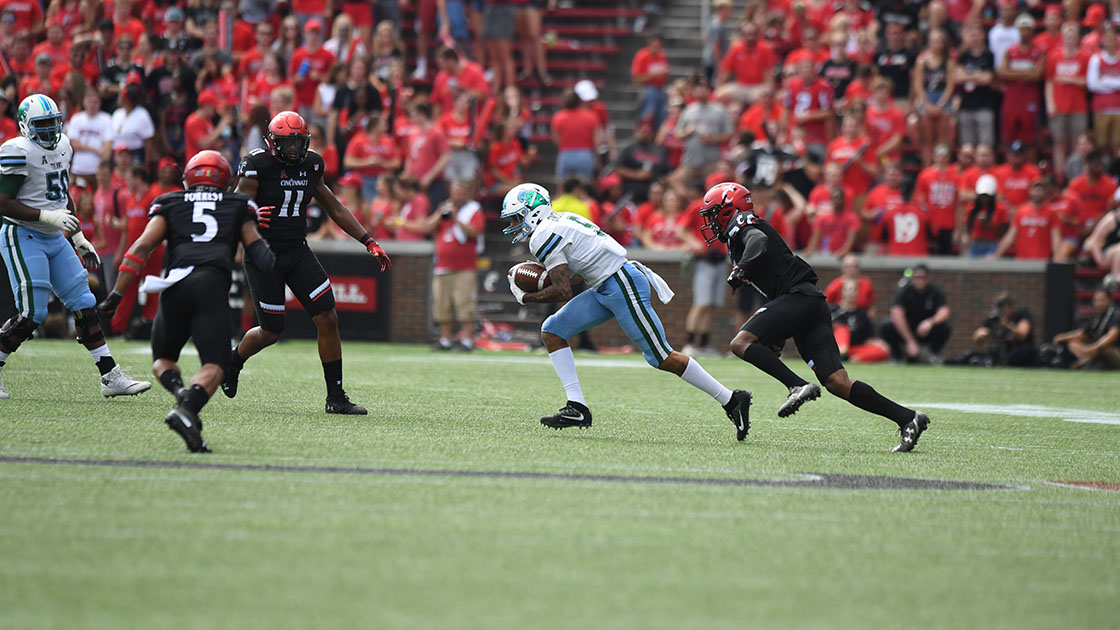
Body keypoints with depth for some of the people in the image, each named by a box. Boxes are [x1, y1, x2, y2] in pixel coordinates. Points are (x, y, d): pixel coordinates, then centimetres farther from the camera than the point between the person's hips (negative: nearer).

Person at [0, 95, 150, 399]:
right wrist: (49, 217, -24)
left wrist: (78, 239, 18)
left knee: (84, 305, 4)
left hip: (54, 238, 8)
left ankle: (111, 377, 5)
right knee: (31, 314, -12)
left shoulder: (62, 146, 10)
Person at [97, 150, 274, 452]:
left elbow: (142, 246, 11)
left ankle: (179, 390, -14)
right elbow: (257, 250, 12)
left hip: (175, 286, 1)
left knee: (163, 360, 19)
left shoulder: (170, 204, 23)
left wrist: (116, 294, 10)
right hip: (213, 285, -1)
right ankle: (186, 408, -36)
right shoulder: (238, 206, 25)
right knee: (213, 367, -5)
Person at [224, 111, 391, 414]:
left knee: (328, 319, -7)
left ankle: (336, 397, 0)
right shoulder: (257, 166, -13)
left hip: (297, 252, 5)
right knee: (271, 332, -2)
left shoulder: (310, 165, 4)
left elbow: (335, 209, 15)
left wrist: (369, 242, 11)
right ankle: (233, 362, 31)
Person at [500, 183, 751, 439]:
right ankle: (577, 408, 0)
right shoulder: (558, 223, 16)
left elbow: (563, 292, -18)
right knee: (552, 332, 4)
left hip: (623, 286, -10)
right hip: (604, 290, 10)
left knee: (661, 357, -6)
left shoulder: (544, 237, -13)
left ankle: (732, 401, 1)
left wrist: (526, 298, -4)